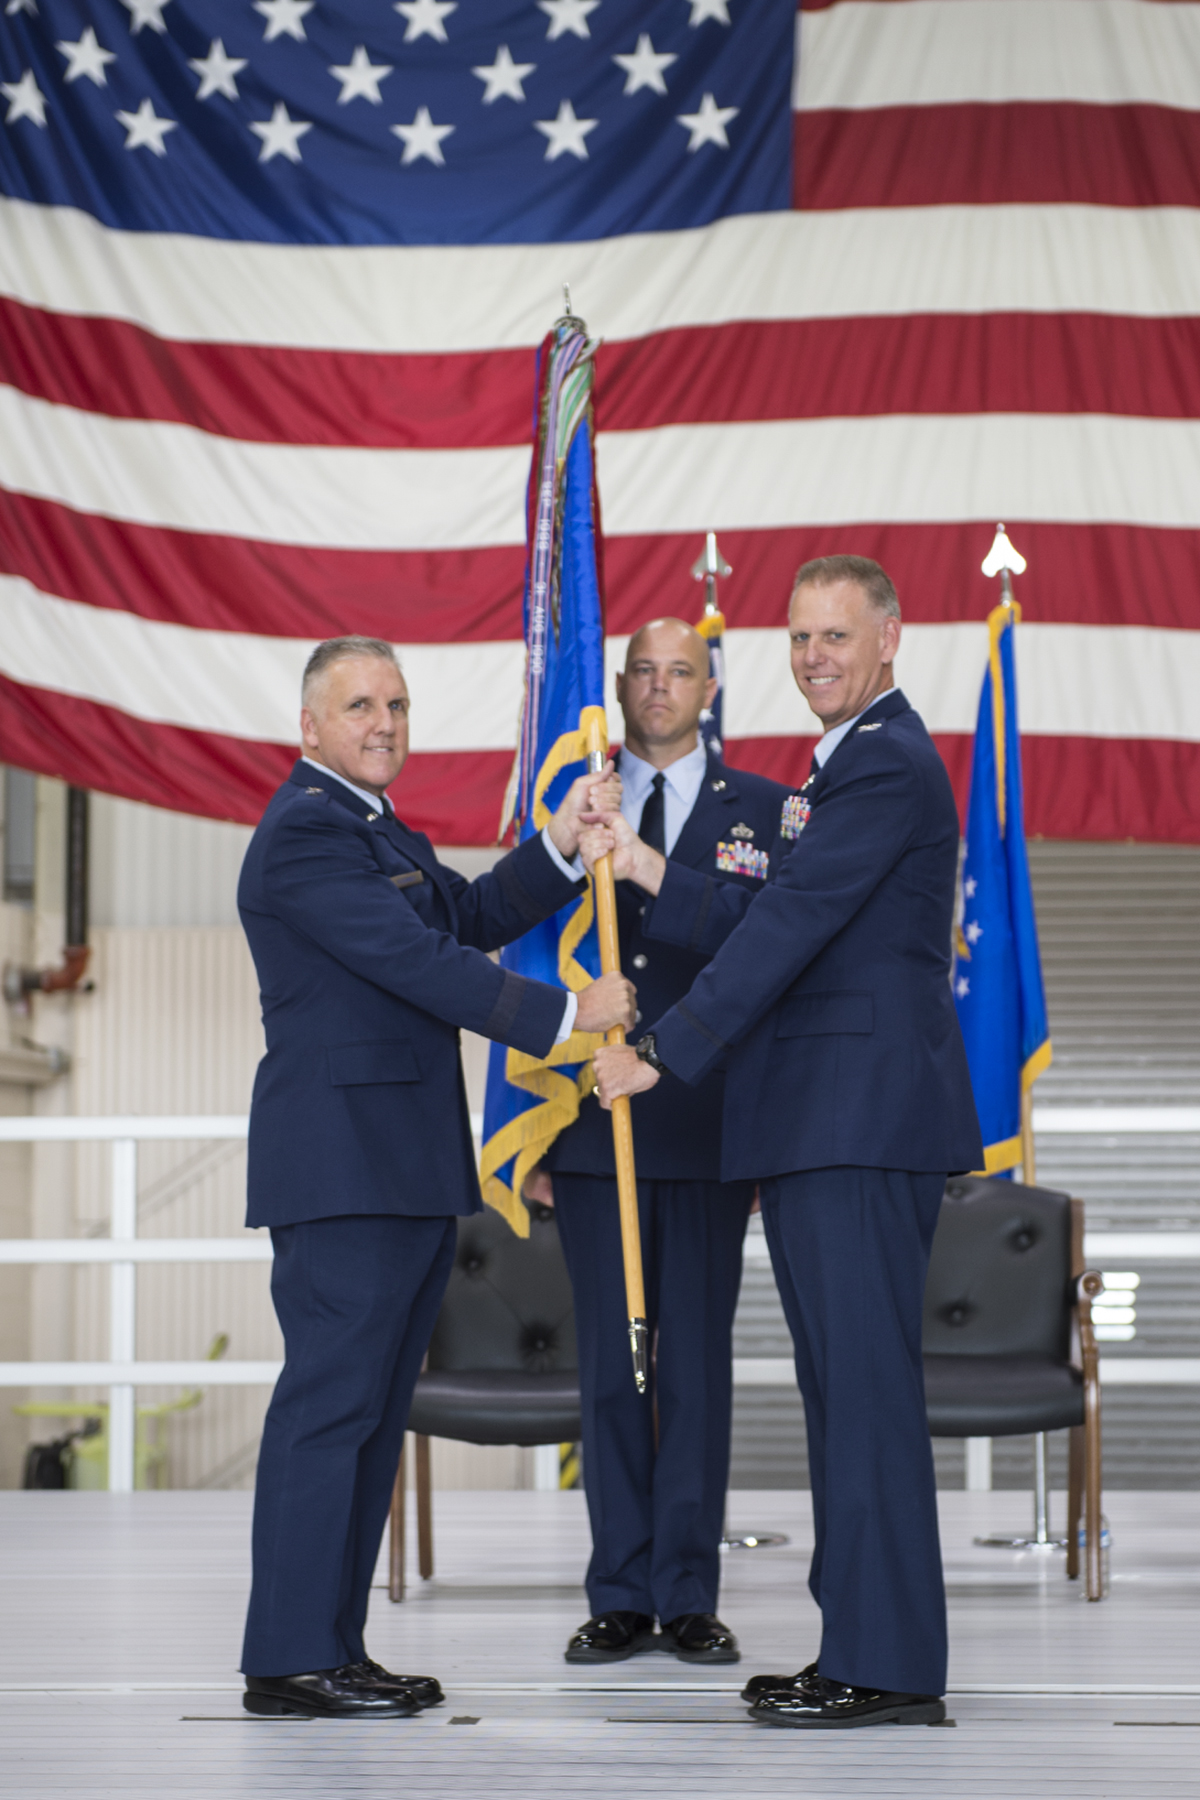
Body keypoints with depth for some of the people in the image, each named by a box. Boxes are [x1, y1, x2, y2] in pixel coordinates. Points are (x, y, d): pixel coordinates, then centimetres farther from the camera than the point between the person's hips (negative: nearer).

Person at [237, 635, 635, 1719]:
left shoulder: (381, 833, 22)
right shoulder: (306, 831, -11)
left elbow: (474, 918, 17)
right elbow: (419, 961, -17)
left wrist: (563, 845, 3)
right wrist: (566, 1016, -15)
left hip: (409, 1170, 10)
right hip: (343, 1165, -10)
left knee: (372, 1412, 10)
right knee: (330, 1401, -10)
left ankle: (336, 1645, 15)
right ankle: (289, 1660, -7)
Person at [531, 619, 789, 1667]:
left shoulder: (762, 813, 5)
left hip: (708, 1132, -1)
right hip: (594, 1134, 1)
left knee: (699, 1363, 1)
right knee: (609, 1365, 5)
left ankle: (691, 1597, 9)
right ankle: (621, 1596, 12)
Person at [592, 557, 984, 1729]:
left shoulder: (886, 765, -11)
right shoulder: (846, 766, 22)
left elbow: (787, 930, -16)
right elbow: (766, 929, 19)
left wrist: (662, 1055, -14)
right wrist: (645, 869, 9)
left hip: (865, 1124, -11)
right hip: (818, 1127, 11)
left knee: (867, 1382, -9)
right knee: (841, 1384, 12)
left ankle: (888, 1666, -7)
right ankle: (860, 1648, 18)